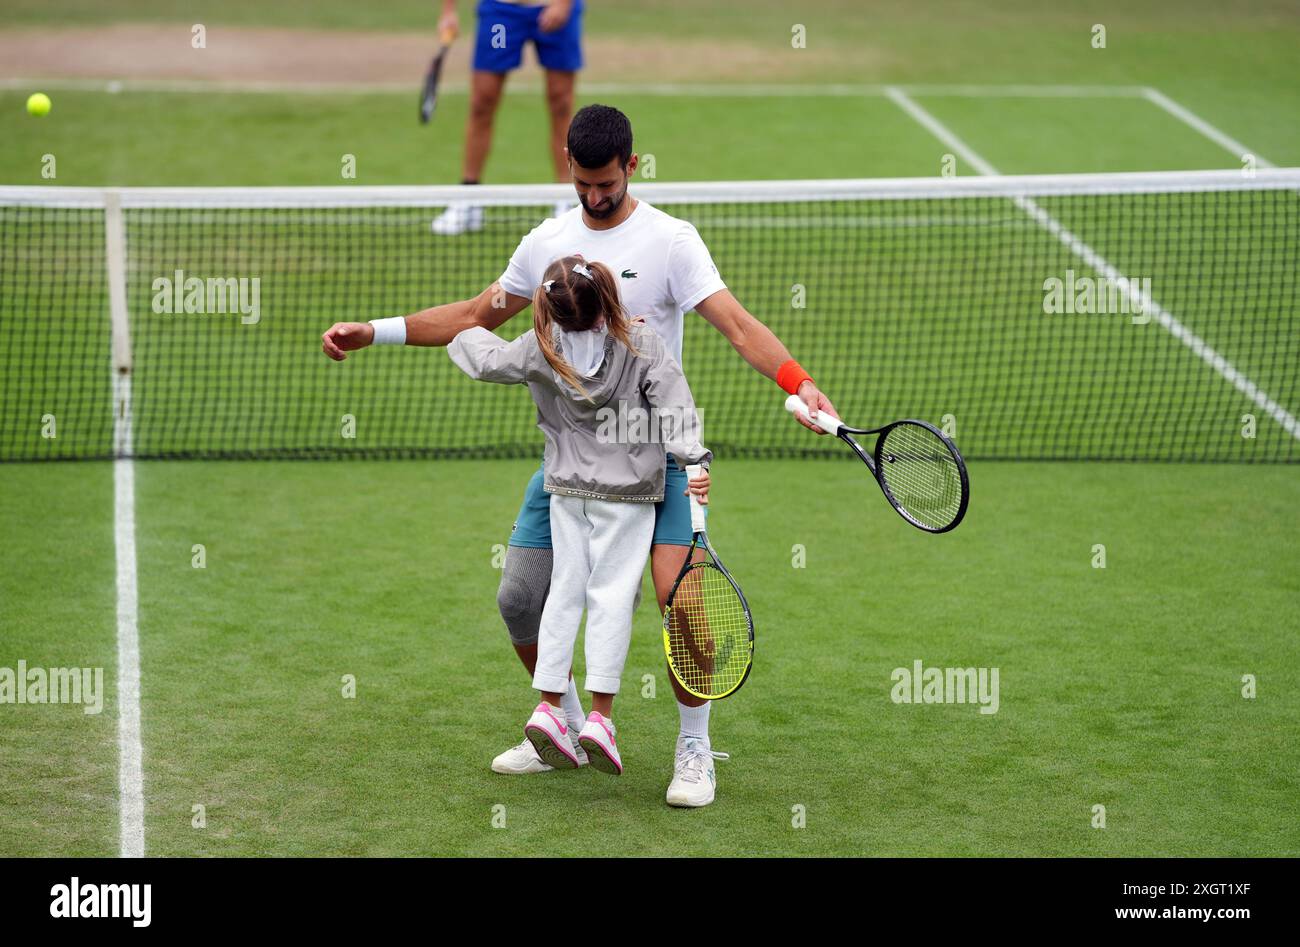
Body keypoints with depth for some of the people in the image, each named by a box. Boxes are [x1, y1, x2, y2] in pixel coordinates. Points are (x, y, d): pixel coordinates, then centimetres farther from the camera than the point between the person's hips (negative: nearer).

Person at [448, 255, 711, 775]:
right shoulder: (643, 344, -12)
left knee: (564, 591, 10)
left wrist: (461, 331, 27)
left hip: (567, 489, 3)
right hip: (627, 491, -3)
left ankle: (548, 705, 4)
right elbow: (673, 406, -18)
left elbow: (488, 359, 8)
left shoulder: (541, 349, -6)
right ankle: (600, 716, -7)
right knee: (611, 596, -2)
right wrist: (693, 458, -19)